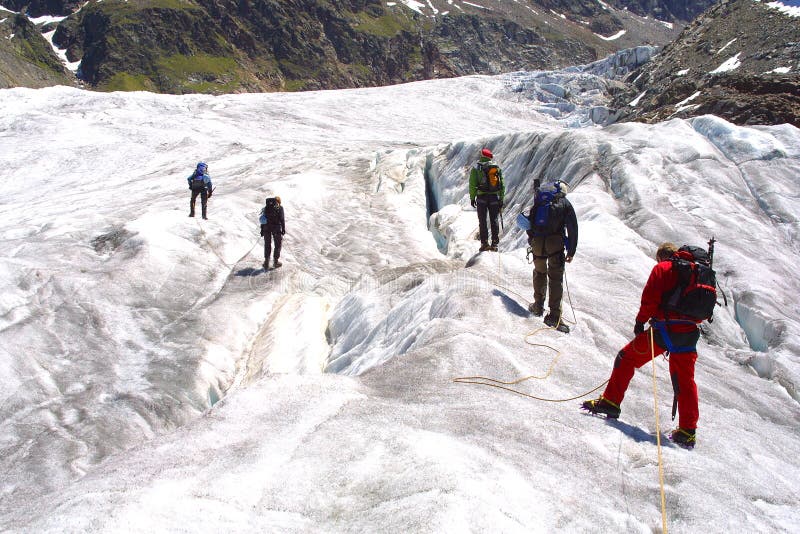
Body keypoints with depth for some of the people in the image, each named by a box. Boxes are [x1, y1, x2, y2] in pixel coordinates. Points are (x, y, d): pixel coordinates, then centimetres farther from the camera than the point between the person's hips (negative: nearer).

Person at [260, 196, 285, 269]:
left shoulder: (266, 207, 9)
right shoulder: (280, 208, -3)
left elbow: (262, 219, 8)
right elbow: (282, 219, -9)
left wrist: (262, 230, 12)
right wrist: (283, 229, -4)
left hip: (266, 227, 4)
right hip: (276, 228, -4)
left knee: (267, 245, 13)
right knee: (278, 245, 12)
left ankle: (266, 262, 10)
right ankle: (275, 262, 14)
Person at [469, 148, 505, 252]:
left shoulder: (476, 168, -2)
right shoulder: (497, 167, 6)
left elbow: (472, 184, -4)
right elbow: (502, 184, 7)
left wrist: (472, 198, 2)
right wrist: (501, 199, 11)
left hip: (481, 197, -2)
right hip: (495, 197, 2)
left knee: (482, 221, 2)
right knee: (494, 220, 7)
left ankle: (484, 243, -2)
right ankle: (495, 243, 7)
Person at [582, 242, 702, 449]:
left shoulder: (662, 269, 2)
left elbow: (650, 298, -9)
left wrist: (641, 321, -1)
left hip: (665, 329, -6)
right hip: (690, 333, 6)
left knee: (627, 358, 8)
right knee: (685, 380, 11)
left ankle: (611, 401, 4)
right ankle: (688, 431, 12)